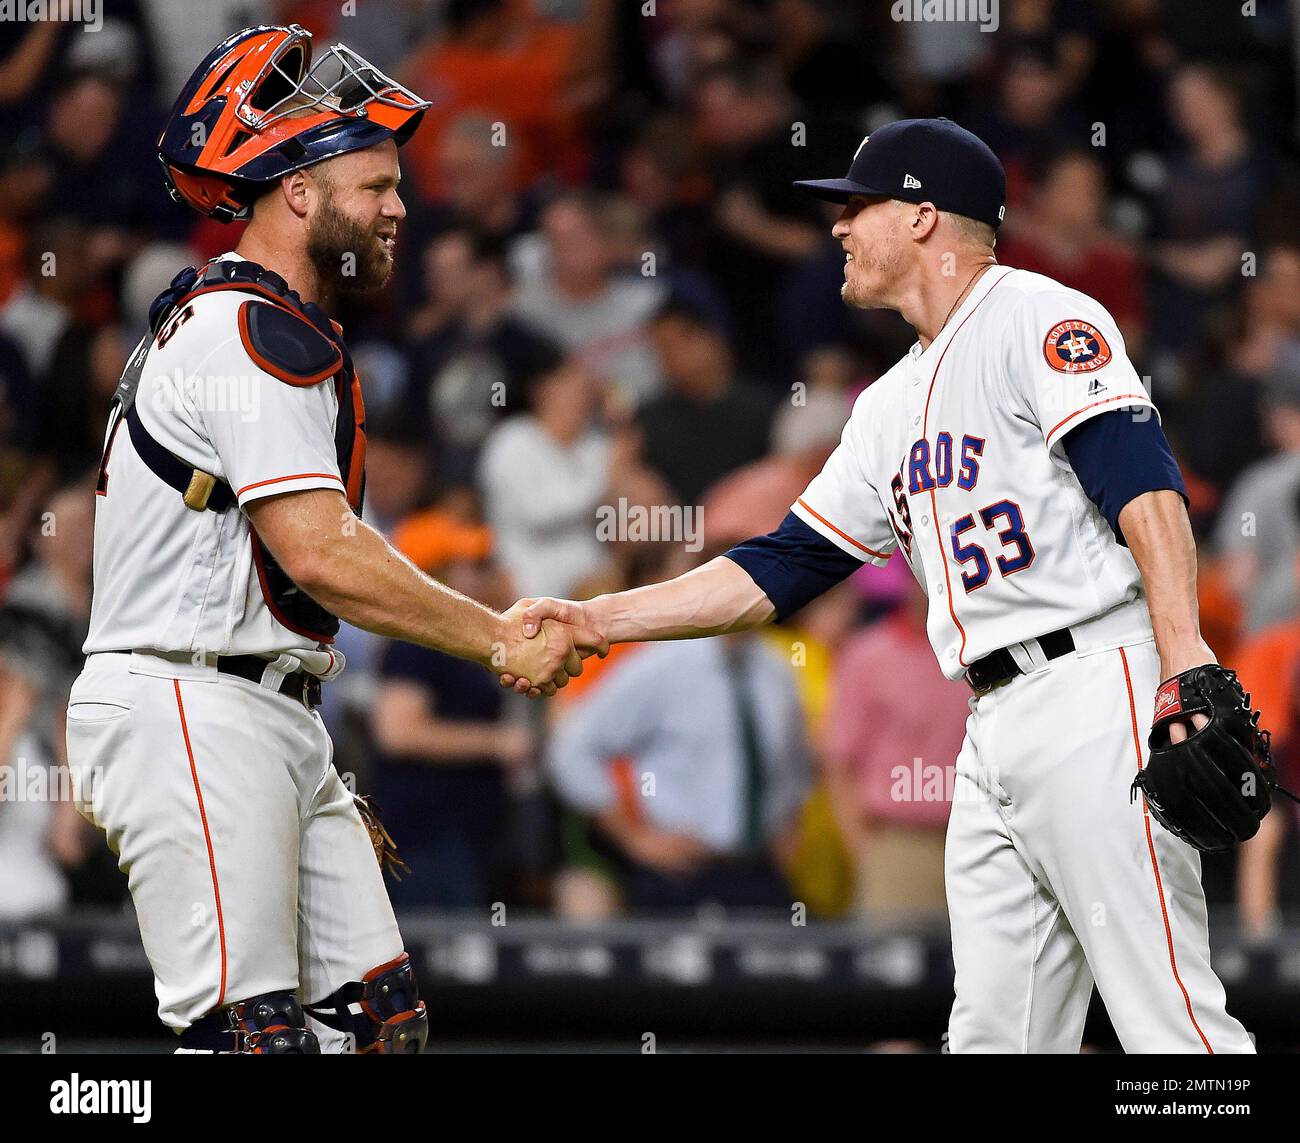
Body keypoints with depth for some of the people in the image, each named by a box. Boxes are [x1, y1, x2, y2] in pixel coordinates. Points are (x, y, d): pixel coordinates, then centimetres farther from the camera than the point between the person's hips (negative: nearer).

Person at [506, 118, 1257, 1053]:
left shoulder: (1039, 319, -4)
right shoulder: (896, 406, 23)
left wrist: (1190, 667, -29)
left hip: (1095, 694, -9)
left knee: (1169, 1019, -14)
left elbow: (1146, 489, -17)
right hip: (993, 726, 9)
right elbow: (779, 571, 25)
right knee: (993, 1034, 5)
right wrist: (591, 620, 19)